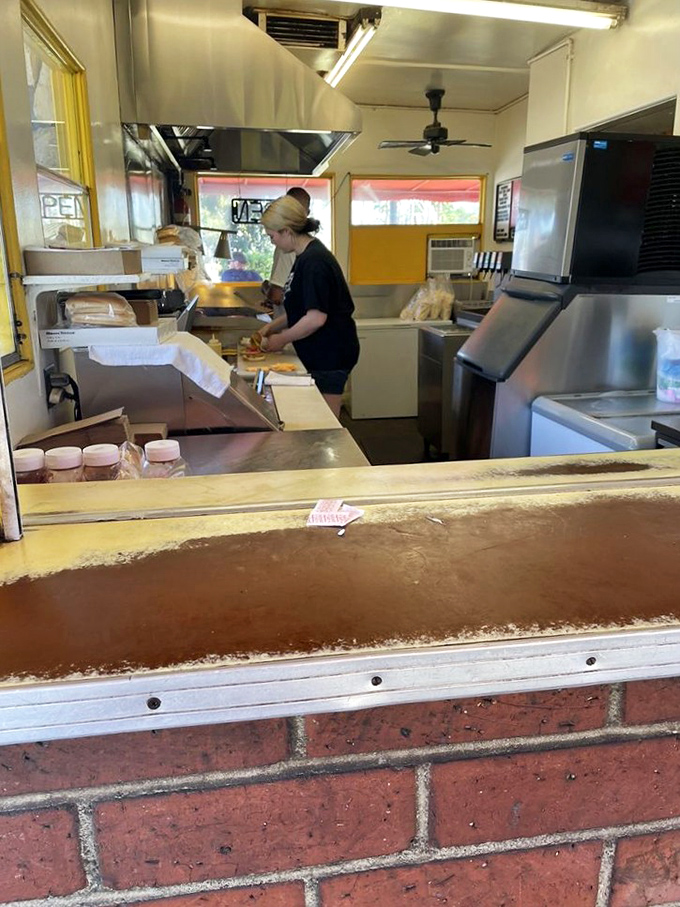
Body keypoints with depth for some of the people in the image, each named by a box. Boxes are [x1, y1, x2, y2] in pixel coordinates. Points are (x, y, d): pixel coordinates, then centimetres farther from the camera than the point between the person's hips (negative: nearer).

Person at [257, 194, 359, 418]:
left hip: (330, 356, -10)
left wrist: (281, 339, -12)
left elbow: (316, 317, -24)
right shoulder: (306, 256, 12)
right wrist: (272, 326, 11)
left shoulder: (313, 261, -19)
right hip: (319, 354, 10)